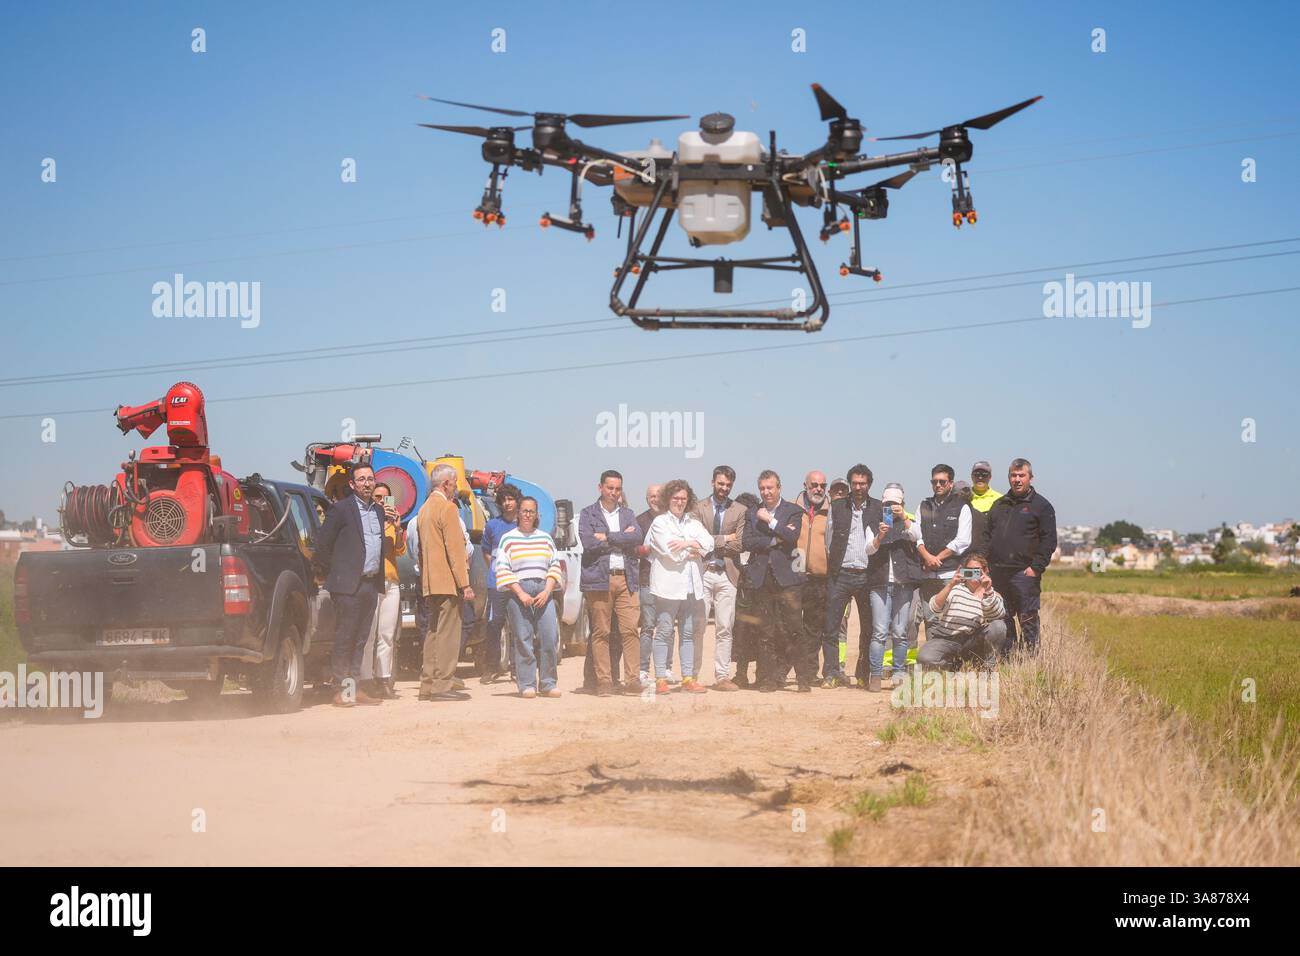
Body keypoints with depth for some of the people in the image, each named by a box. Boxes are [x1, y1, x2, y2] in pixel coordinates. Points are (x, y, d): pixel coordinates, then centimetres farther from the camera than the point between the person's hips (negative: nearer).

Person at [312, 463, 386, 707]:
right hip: (348, 585, -7)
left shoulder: (379, 511, 16)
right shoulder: (341, 509, -6)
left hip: (371, 584, 7)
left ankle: (355, 688, 13)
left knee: (360, 640, 10)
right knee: (344, 639, -4)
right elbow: (322, 544, -5)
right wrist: (329, 574, -2)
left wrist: (379, 579, 14)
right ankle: (341, 690, -2)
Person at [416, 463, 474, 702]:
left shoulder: (424, 509, 17)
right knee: (448, 634, -8)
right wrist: (464, 583, -15)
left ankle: (427, 685, 12)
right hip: (447, 581, -9)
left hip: (429, 582, 9)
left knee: (433, 633, 11)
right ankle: (442, 686, -9)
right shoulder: (448, 508, -11)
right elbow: (455, 548, -16)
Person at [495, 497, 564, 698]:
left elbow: (555, 567, 12)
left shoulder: (545, 538, 16)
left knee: (550, 636, -7)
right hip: (518, 592, -3)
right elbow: (503, 570, 0)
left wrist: (546, 591, -3)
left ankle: (547, 683, 0)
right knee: (523, 638, -6)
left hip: (543, 593, 3)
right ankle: (526, 684, -2)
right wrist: (521, 594, -9)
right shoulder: (508, 539, 7)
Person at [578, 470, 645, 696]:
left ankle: (632, 679, -4)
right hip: (598, 578, -2)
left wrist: (608, 537, -7)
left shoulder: (627, 514, 17)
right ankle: (604, 681, 2)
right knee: (600, 632, -1)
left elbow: (636, 538, -1)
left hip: (626, 578, 3)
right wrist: (621, 538, -3)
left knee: (631, 630, -6)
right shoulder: (588, 514, 7)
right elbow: (589, 543, -9)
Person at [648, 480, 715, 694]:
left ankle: (688, 677, 10)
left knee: (688, 633, 7)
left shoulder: (693, 523, 18)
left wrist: (688, 543, -13)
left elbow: (708, 542, 2)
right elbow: (670, 551, -11)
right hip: (668, 584, -5)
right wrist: (695, 548, -1)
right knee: (664, 632, -5)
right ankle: (660, 679, -4)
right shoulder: (660, 522, 2)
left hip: (691, 585, 5)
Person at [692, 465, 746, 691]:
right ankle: (692, 675, 2)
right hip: (703, 573, -1)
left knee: (724, 629, 2)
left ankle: (722, 677, 6)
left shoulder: (739, 511, 9)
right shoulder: (699, 508, 6)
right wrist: (724, 539, -8)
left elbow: (738, 545, -1)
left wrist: (710, 542, -6)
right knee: (697, 626, -3)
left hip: (727, 574, 2)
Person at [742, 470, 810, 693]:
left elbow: (792, 537, -10)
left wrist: (770, 521, -7)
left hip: (786, 576, -3)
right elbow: (746, 542, 0)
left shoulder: (792, 511, 6)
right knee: (766, 632, 2)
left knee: (794, 629, -7)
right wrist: (775, 540, -8)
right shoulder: (752, 514, 14)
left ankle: (803, 678, -2)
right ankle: (770, 678, 7)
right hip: (762, 578, 3)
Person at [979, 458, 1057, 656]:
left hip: (1025, 573, -6)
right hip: (997, 572, 6)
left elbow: (1049, 540, -4)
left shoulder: (1041, 506, 2)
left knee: (1028, 620, -6)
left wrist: (1036, 567, -12)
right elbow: (987, 536, 22)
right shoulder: (999, 505, 19)